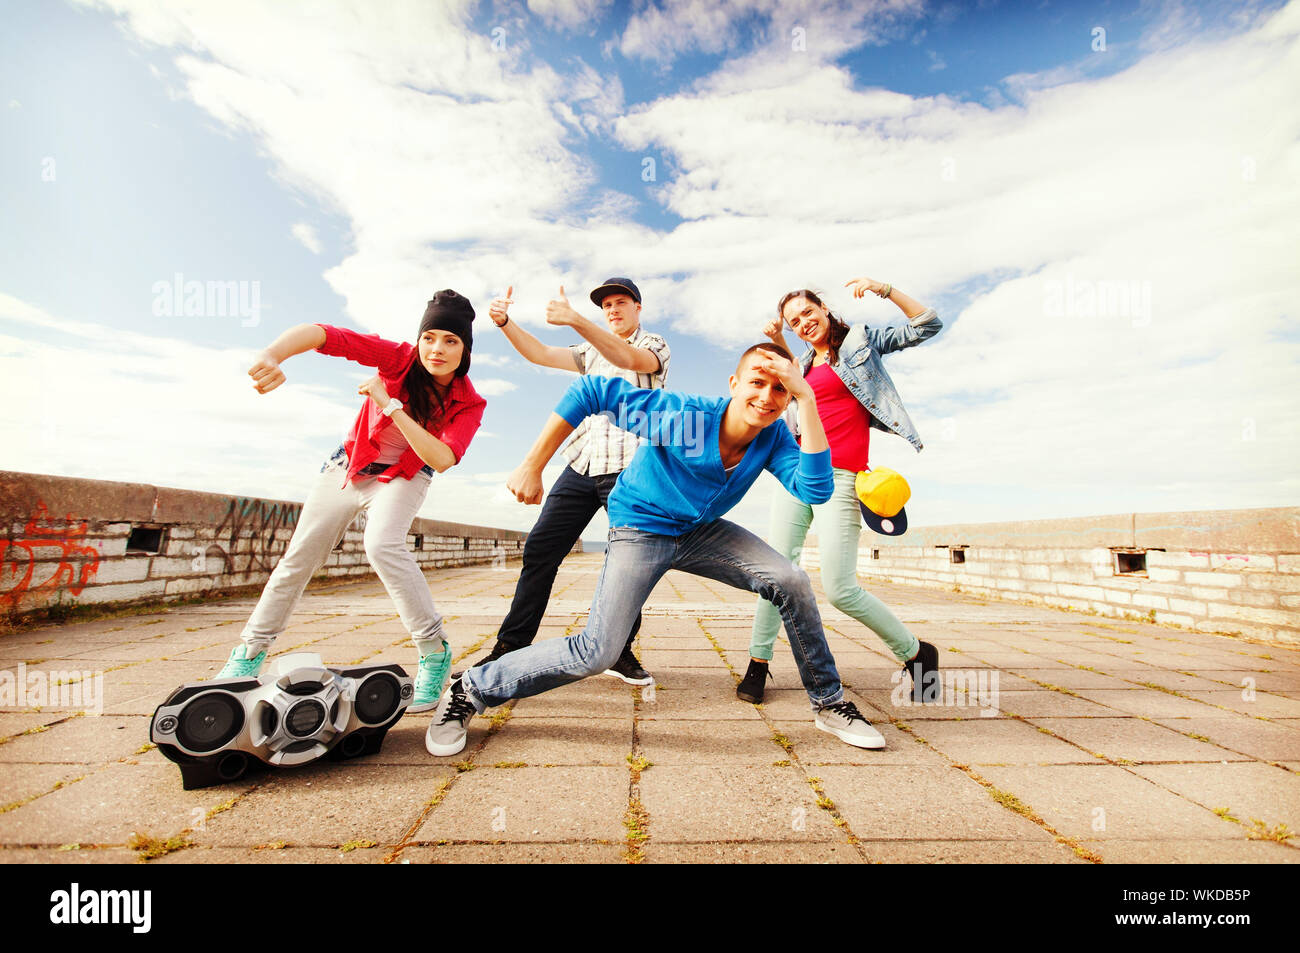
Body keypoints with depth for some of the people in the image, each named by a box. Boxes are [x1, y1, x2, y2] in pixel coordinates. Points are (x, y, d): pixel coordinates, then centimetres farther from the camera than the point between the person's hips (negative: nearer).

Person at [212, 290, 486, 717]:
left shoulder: (469, 404, -21)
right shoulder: (398, 358, -22)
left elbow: (442, 459, -34)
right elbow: (316, 332, -30)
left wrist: (390, 405, -38)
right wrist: (271, 356, -50)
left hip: (402, 478, -2)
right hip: (347, 467, 3)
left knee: (383, 544, -32)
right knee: (298, 557, 8)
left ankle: (434, 654, -22)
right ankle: (250, 653, 30)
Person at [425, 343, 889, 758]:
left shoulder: (773, 438, -13)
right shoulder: (681, 417, -29)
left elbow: (817, 490, -29)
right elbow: (590, 391, -27)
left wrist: (807, 400, -33)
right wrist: (532, 466, -28)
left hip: (701, 533, 5)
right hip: (640, 530, -5)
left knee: (791, 582, -12)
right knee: (596, 652, -15)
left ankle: (829, 703, 11)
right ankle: (471, 690, 6)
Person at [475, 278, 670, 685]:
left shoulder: (655, 345, 9)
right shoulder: (592, 350, 27)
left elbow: (630, 359, -15)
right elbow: (541, 354, 15)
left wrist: (575, 320, -25)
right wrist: (505, 322, 0)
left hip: (629, 468, -4)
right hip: (582, 465, 5)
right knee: (540, 549, -1)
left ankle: (620, 651, 12)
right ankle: (510, 646, 7)